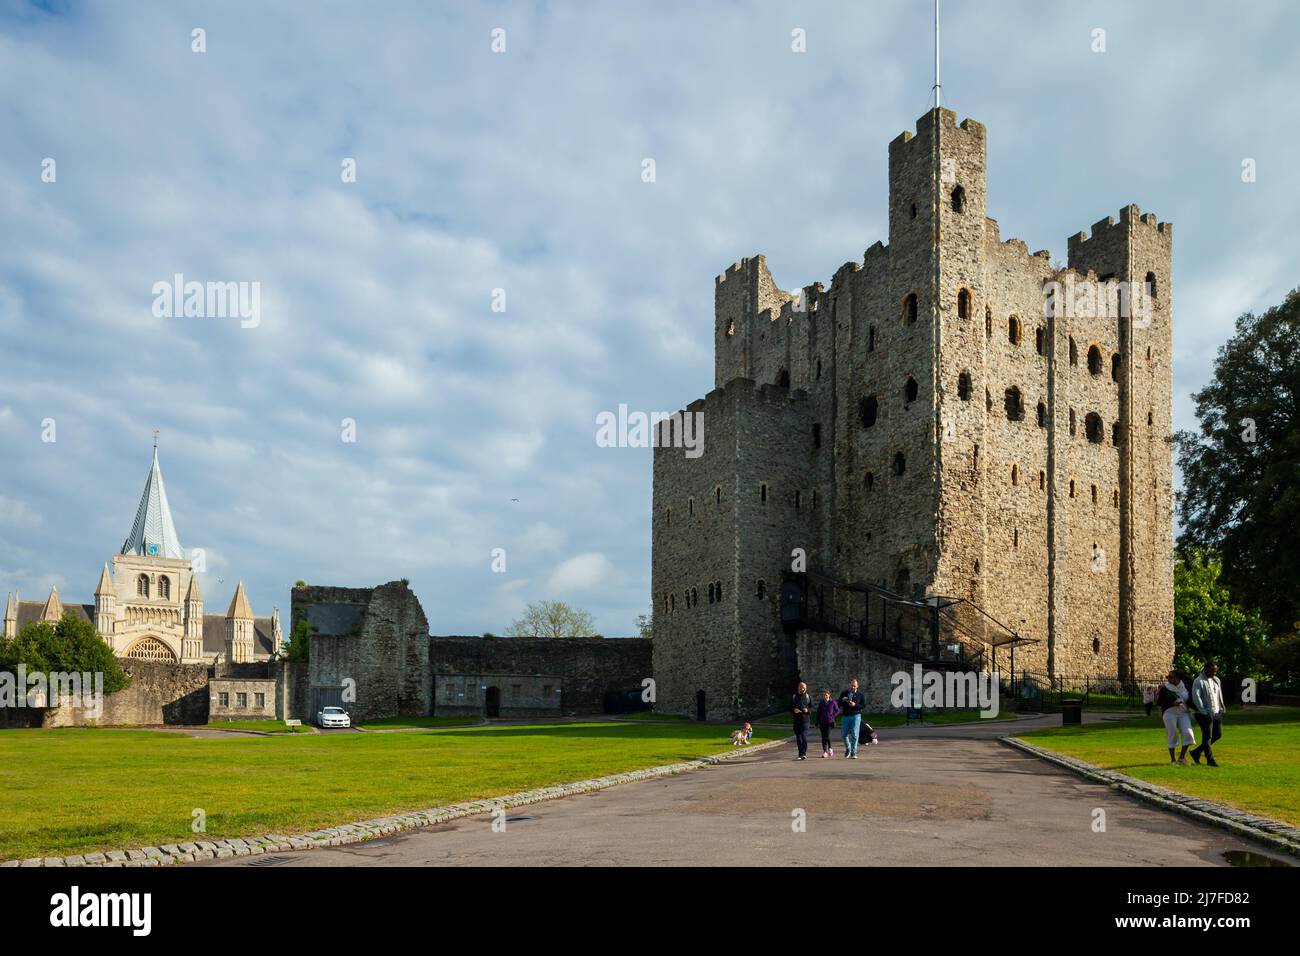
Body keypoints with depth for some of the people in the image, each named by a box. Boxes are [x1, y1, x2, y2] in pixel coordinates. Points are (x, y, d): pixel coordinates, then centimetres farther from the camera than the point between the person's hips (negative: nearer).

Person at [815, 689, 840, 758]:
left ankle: (829, 748, 10)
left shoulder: (833, 702, 0)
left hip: (829, 722, -3)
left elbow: (837, 711, 9)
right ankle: (825, 751, 9)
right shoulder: (820, 703, 8)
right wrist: (817, 723, 10)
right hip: (822, 722, 3)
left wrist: (832, 716, -7)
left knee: (827, 736, -13)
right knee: (823, 737, 2)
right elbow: (818, 713, 12)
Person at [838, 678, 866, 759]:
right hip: (846, 716, 3)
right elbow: (839, 704, 10)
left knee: (854, 735, -9)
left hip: (856, 716, -3)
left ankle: (853, 753, -5)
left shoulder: (860, 694, 5)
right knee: (844, 734, 3)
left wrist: (855, 705, -15)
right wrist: (842, 700, -11)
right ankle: (848, 749, 28)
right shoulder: (844, 693, 11)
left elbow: (864, 705, 0)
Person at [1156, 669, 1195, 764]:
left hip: (1183, 712, 3)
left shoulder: (1185, 686, 7)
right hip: (1169, 712, -3)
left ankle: (1182, 757, 6)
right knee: (1172, 735, -1)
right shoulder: (1164, 687, -3)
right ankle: (1172, 760, 11)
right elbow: (1159, 702, -7)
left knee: (1188, 733, -10)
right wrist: (1172, 703, -18)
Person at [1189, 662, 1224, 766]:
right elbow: (1196, 697, -17)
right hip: (1205, 714, -8)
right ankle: (1210, 760, 3)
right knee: (1207, 736, -4)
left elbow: (1219, 695, 21)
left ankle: (1196, 752, 20)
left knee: (1218, 734, 10)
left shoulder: (1216, 680, 13)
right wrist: (1204, 712, -21)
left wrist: (1221, 709, 12)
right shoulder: (1198, 682, -11)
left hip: (1216, 712, 8)